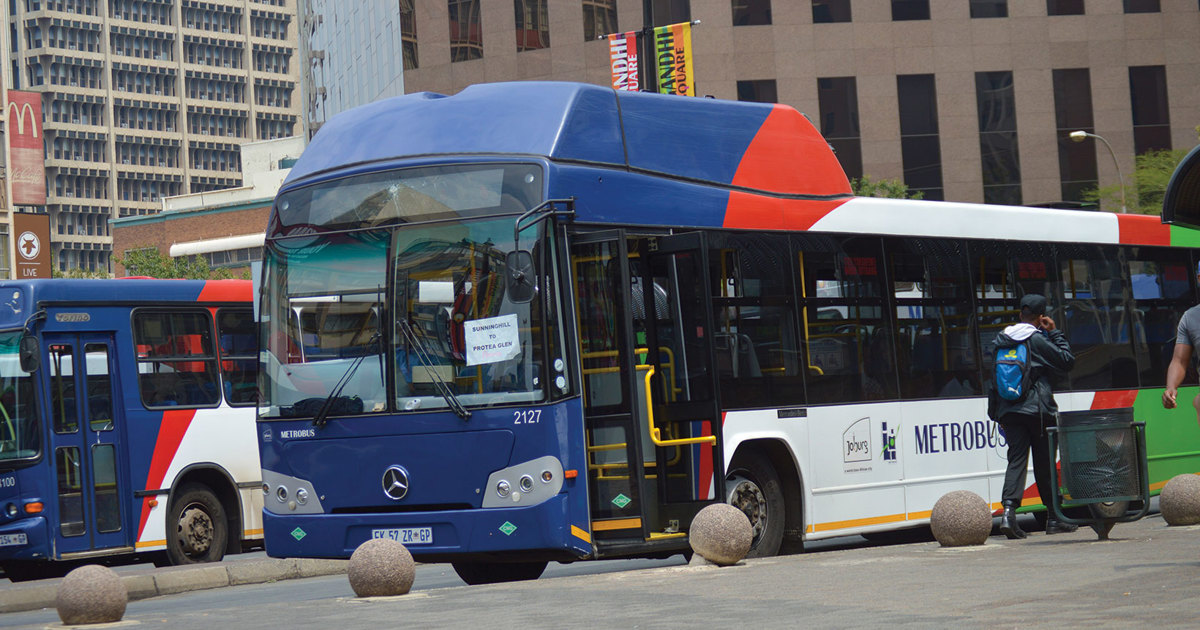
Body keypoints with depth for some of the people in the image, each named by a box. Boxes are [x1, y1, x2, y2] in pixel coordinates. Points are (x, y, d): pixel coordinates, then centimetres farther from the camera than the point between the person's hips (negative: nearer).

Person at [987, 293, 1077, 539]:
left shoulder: (1000, 340, 10)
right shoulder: (1038, 340, -8)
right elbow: (1067, 362, -1)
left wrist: (996, 412, 19)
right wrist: (1055, 333, 6)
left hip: (1009, 410, 4)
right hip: (1038, 410, -4)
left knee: (1016, 459, -1)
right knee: (1045, 463, 5)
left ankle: (1008, 510, -22)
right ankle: (1054, 518, 12)